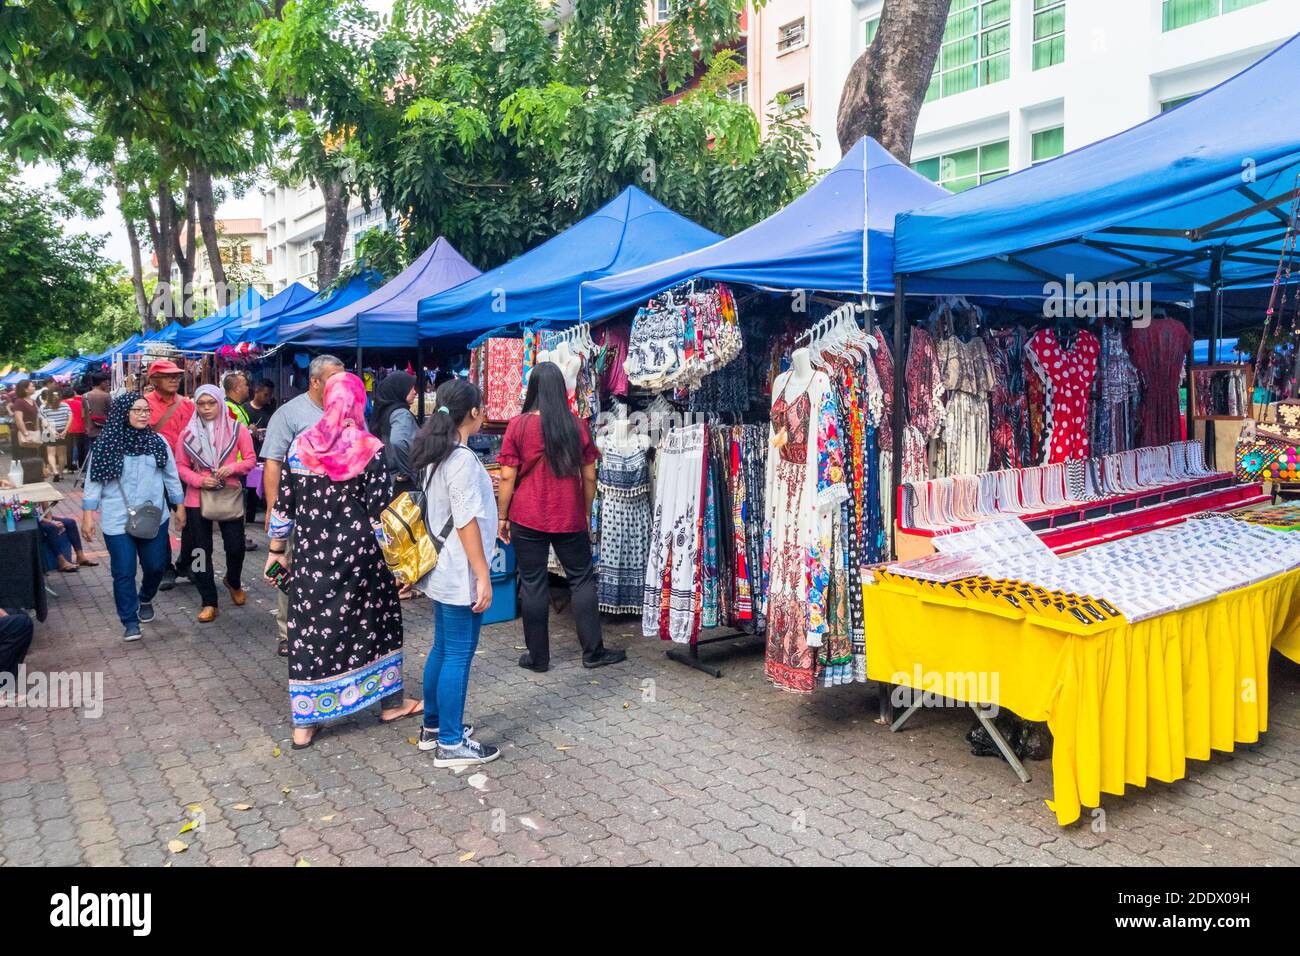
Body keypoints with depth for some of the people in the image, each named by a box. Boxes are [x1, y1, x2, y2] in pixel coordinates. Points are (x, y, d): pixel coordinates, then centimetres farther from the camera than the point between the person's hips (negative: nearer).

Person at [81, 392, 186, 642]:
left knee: (156, 566, 10)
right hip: (118, 521, -2)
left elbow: (171, 476, 9)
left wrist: (180, 507, 11)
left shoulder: (158, 442, 1)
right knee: (123, 572, -1)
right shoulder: (106, 445, -5)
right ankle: (130, 621, 12)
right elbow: (94, 482, -2)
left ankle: (145, 599, 41)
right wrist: (88, 516, -5)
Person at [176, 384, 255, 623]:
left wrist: (232, 468, -18)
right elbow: (181, 466, 4)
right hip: (198, 498, 1)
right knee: (202, 549, 4)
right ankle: (209, 601, 14)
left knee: (235, 546, -1)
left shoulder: (237, 429, -2)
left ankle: (233, 581, 32)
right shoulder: (188, 433, 2)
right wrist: (199, 480, -13)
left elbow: (250, 460, 1)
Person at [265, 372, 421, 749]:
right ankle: (391, 702, 29)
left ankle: (304, 723, 15)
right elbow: (381, 512, -10)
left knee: (310, 630, 8)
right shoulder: (370, 450, -10)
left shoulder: (299, 446, -1)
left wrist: (277, 550, 14)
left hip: (311, 557, 2)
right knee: (375, 623, 15)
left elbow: (282, 505, 3)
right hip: (359, 557, -2)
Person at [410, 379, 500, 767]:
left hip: (442, 570, 10)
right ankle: (451, 744, 7)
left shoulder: (437, 454, 9)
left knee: (442, 648, 18)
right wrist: (483, 575, -19)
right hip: (460, 574, -10)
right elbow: (466, 522, -22)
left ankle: (433, 726, 30)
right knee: (458, 655, -1)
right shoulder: (463, 459, -20)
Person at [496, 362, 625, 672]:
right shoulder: (577, 426, -2)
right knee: (582, 580, 12)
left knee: (533, 585, 7)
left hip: (527, 519, -1)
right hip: (570, 518, 1)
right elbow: (589, 476, 2)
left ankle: (538, 657, 14)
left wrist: (502, 517, 3)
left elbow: (508, 476, -7)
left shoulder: (518, 425, -7)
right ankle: (593, 651, 16)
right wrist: (586, 514, 14)